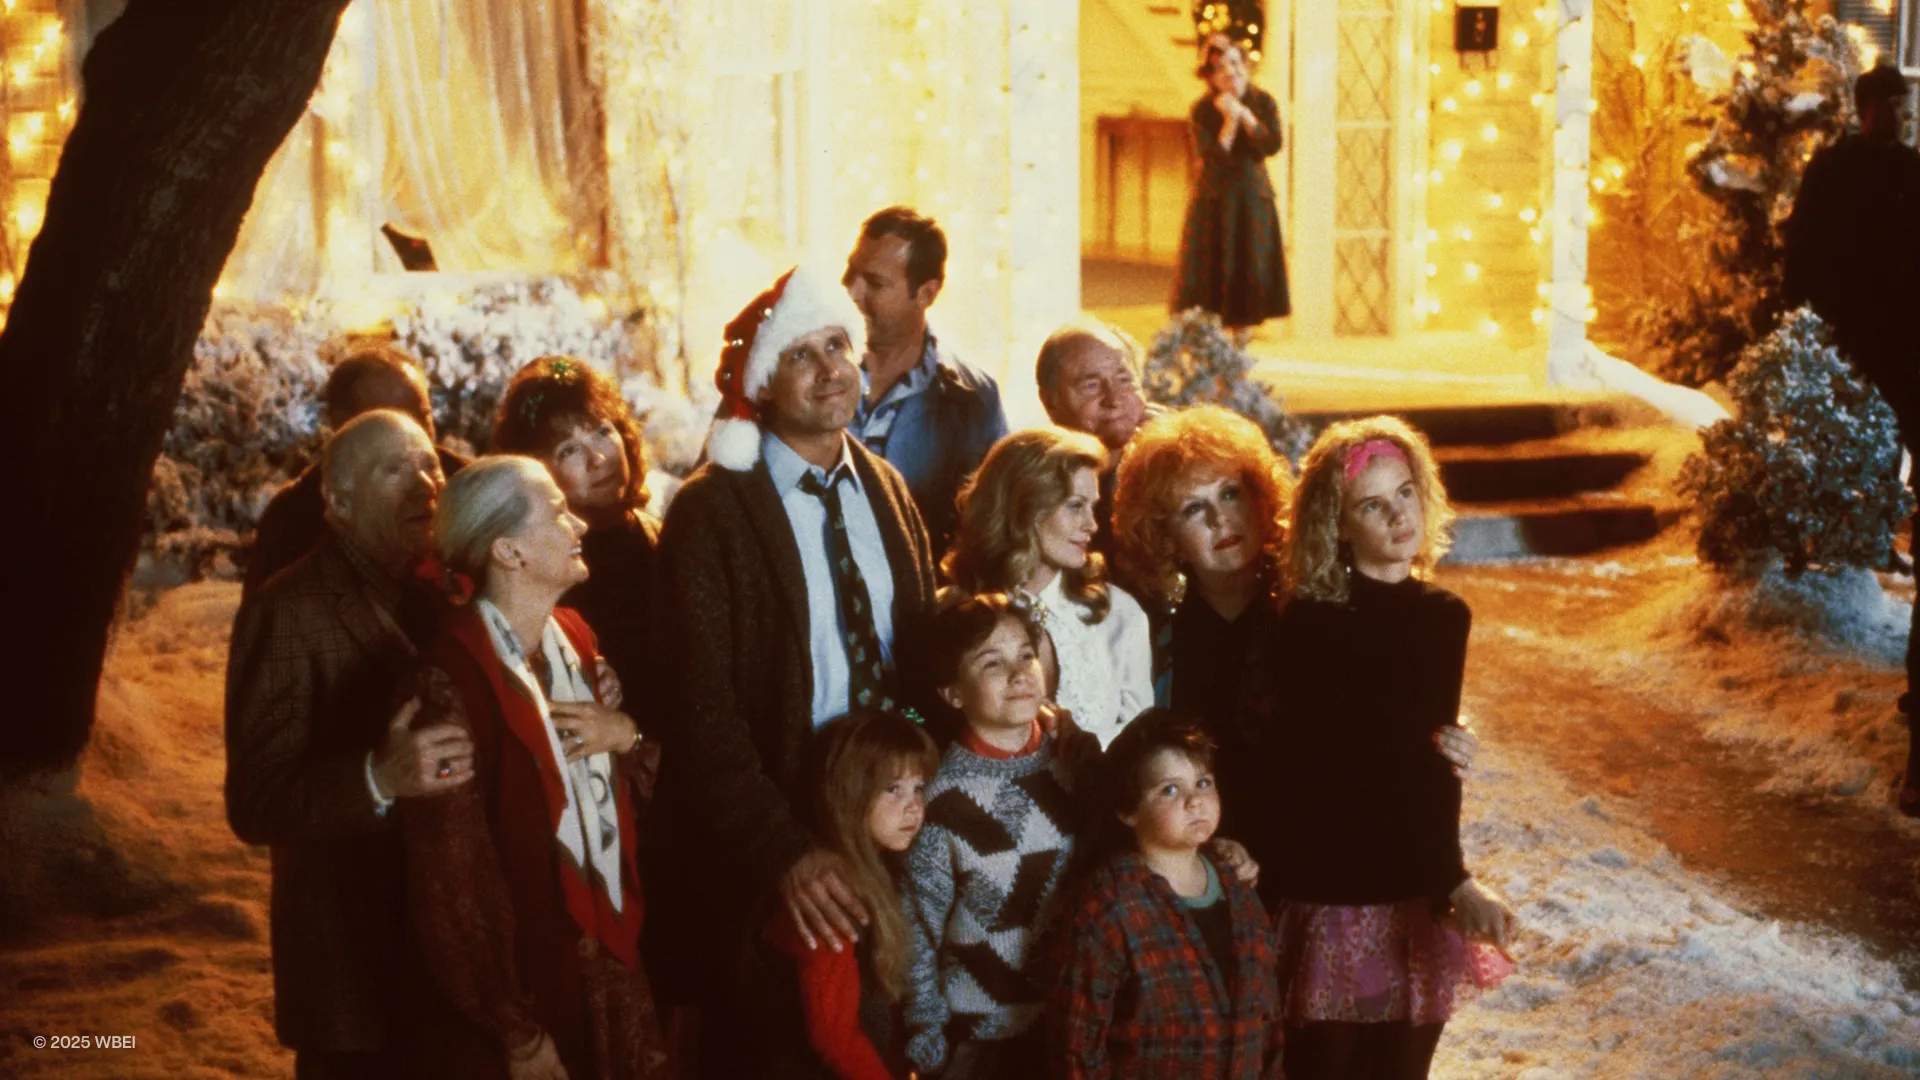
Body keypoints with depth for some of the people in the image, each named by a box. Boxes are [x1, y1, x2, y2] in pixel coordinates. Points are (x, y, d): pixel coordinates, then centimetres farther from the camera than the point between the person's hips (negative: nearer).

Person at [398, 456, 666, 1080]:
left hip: (610, 979, 7)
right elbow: (456, 884, -18)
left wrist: (629, 736, -7)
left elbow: (639, 795, 15)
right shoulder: (453, 679, -19)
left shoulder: (575, 638, 5)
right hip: (523, 990, -7)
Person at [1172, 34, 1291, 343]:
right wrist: (1230, 121, -22)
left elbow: (1273, 145, -13)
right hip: (1213, 199, -2)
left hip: (1253, 196, 2)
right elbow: (1213, 157, -16)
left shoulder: (1263, 102, 0)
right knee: (1211, 269, -4)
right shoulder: (1201, 111, -8)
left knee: (1250, 268, 3)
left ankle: (1240, 342, 12)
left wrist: (1245, 115, -19)